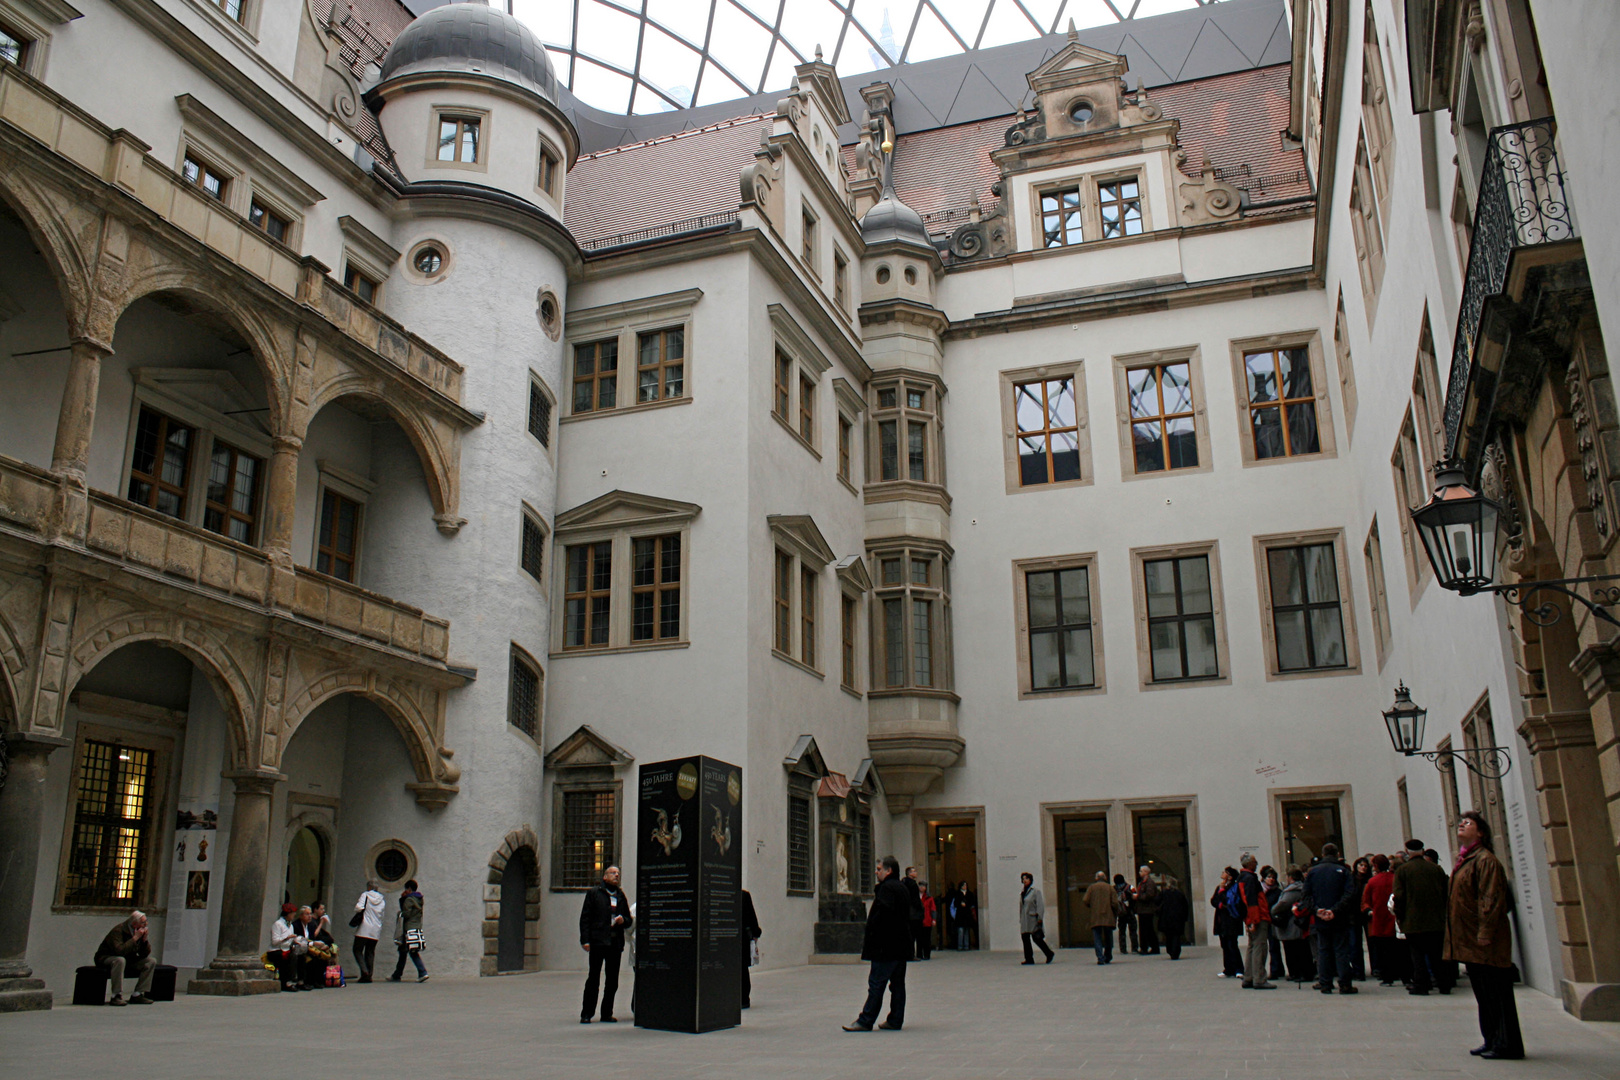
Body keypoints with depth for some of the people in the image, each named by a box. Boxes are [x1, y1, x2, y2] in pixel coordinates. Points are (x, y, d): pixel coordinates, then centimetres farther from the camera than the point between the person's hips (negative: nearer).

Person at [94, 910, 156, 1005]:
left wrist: (145, 939, -18)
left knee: (151, 961, -7)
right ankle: (116, 996, -36)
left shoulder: (140, 931, -1)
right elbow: (120, 950, -39)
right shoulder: (118, 931, -23)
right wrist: (135, 938, -32)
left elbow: (146, 954, -2)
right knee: (120, 960, -40)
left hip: (128, 960, 7)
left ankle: (137, 995, -11)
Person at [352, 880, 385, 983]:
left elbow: (358, 908, -16)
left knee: (357, 950, 2)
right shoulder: (381, 899, 10)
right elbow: (382, 914, 13)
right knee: (370, 952, 11)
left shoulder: (365, 895, -4)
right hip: (376, 930, 5)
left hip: (364, 929, -5)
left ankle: (364, 971, -17)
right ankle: (369, 975, 4)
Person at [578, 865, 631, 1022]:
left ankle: (607, 1013, 15)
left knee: (613, 981, 6)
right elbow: (585, 917, -1)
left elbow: (630, 920, 24)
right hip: (598, 942, -5)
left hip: (615, 943, 5)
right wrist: (585, 940, -10)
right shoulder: (594, 892, 4)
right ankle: (586, 1014, 4)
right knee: (593, 979, -4)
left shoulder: (621, 896, 18)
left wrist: (624, 920, 0)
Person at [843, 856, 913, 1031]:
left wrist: (869, 936, -14)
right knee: (897, 984, 10)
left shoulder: (886, 888, -12)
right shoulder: (902, 888, 17)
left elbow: (882, 914, -22)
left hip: (886, 945, -9)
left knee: (876, 983, -6)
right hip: (901, 945, 10)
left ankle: (866, 1020, -4)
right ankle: (895, 1020, 12)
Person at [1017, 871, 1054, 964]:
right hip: (1024, 920, 7)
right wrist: (1020, 919, 15)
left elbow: (1040, 905, -9)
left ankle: (1049, 954, 9)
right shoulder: (1022, 893, 16)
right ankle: (1029, 959, 3)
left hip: (1033, 918, -7)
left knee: (1036, 938, -9)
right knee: (1025, 938, 0)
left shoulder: (1036, 891, -3)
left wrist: (1040, 918, -16)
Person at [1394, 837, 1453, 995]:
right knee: (1437, 953, 11)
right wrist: (1443, 913, 20)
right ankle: (1444, 984, 12)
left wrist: (1399, 916, 1)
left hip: (1413, 922, -3)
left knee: (1417, 954, 2)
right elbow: (1445, 893, 9)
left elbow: (1398, 896, -10)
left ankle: (1420, 985, 1)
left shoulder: (1402, 870, -5)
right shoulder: (1436, 869, 5)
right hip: (1437, 921, 3)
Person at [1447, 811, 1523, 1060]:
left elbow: (1491, 899, -20)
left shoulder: (1485, 859, -13)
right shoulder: (1464, 860, 16)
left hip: (1486, 944, -10)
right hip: (1471, 940, 10)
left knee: (1495, 992, -4)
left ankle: (1506, 1045, 1)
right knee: (1483, 993, 14)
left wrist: (1485, 933, -23)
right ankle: (1492, 1040, 21)